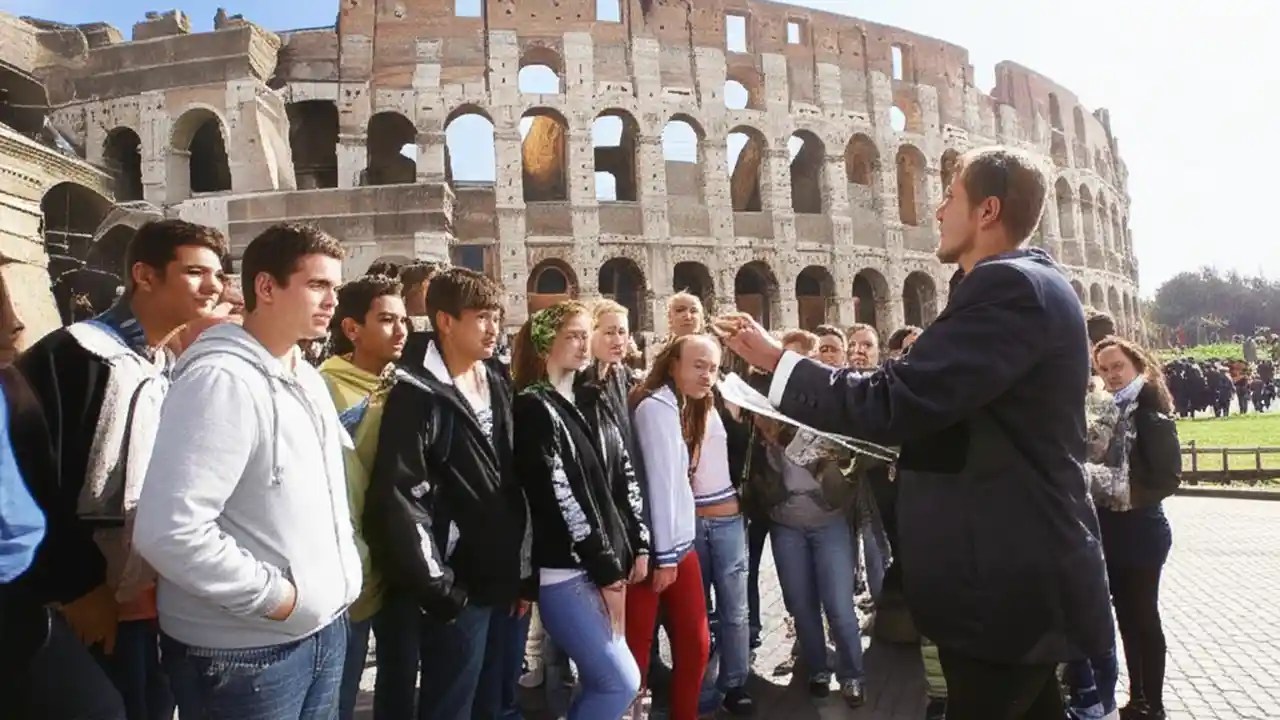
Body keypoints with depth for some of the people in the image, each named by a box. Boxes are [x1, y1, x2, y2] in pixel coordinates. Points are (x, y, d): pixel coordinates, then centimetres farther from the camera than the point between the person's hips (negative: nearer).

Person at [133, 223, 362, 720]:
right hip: (247, 651, -8)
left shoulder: (307, 378, 9)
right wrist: (270, 593, -19)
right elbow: (169, 530, -27)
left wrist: (340, 577, 8)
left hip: (326, 626, 8)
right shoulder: (221, 379, -19)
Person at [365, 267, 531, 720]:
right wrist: (436, 587, -17)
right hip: (459, 586, -6)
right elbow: (400, 496, -18)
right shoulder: (418, 393, -13)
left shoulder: (498, 382, 9)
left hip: (507, 579, 7)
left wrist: (525, 568, 11)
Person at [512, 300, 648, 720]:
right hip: (566, 570, -7)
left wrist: (638, 546, 4)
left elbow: (624, 475, 12)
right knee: (622, 683, -5)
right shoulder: (533, 407, -11)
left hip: (608, 561, 7)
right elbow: (561, 498, -15)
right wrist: (607, 573, -12)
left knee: (600, 680, 13)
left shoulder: (595, 399, 11)